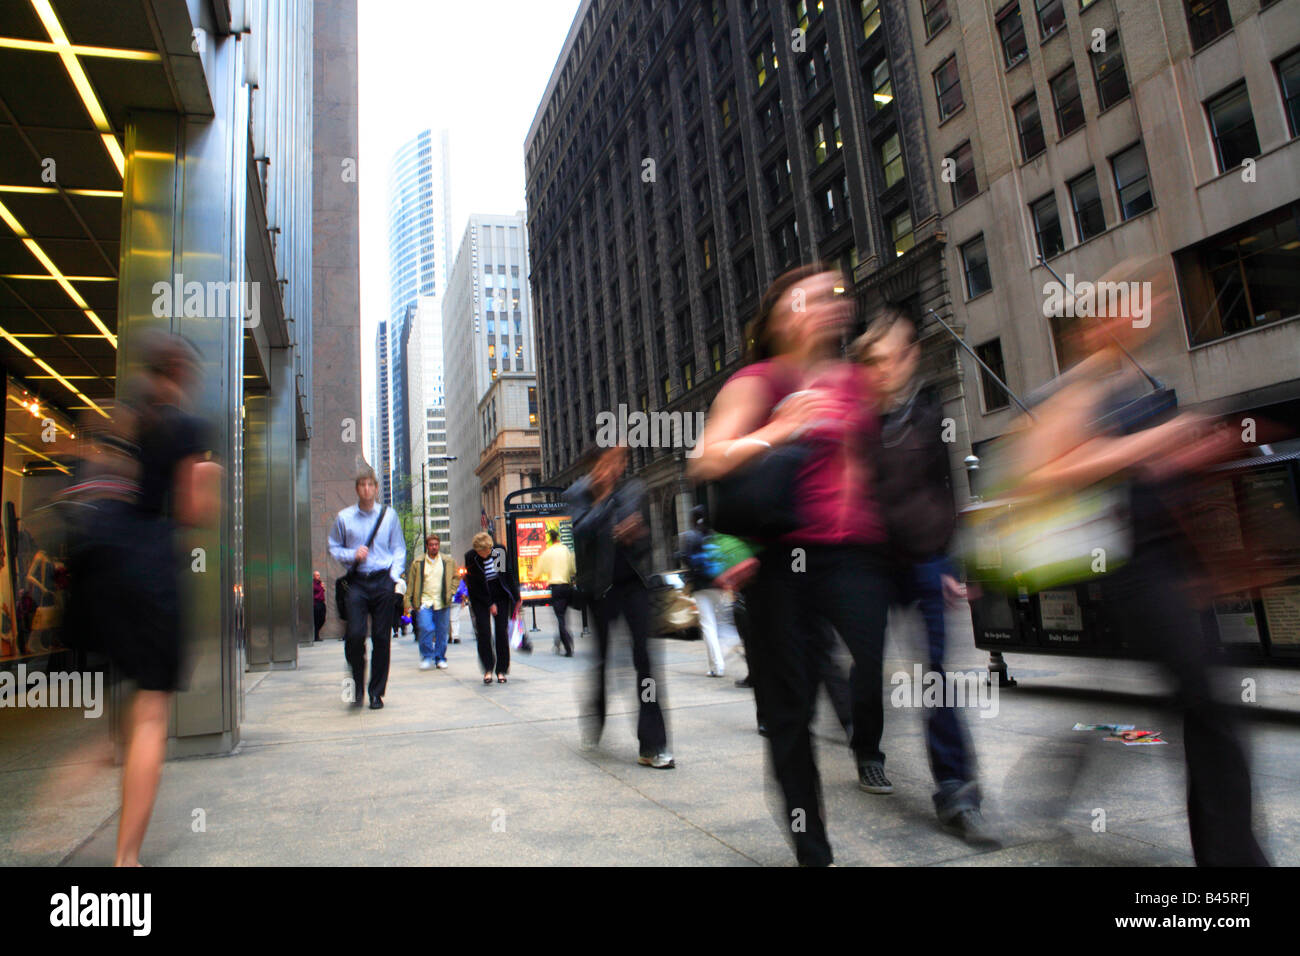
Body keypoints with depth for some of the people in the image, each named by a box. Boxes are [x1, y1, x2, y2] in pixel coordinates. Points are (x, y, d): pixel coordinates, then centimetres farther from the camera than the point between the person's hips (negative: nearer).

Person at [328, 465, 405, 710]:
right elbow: (333, 548, 13)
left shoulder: (389, 515, 8)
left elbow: (399, 549, 11)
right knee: (355, 635, -12)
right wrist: (352, 555, -7)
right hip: (357, 582, 0)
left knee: (381, 638, 2)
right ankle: (357, 687, 10)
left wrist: (393, 576, -2)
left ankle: (377, 693, 13)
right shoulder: (344, 517, 7)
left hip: (383, 581, 0)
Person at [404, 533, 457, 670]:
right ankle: (426, 657, 2)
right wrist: (407, 602, 1)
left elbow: (455, 577, 18)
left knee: (442, 632, 4)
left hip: (442, 603, 2)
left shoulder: (448, 561, 7)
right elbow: (411, 583, 5)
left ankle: (440, 658, 18)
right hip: (424, 603, -1)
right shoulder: (418, 563, 4)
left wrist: (451, 592, 4)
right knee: (426, 629, -15)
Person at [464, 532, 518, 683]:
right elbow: (474, 585, -9)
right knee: (484, 633, -8)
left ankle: (501, 670, 6)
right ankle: (488, 669, 4)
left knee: (502, 632, -2)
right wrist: (489, 604, -10)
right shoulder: (470, 557, -14)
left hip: (500, 596, 1)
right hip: (480, 598, -1)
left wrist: (516, 597, 4)